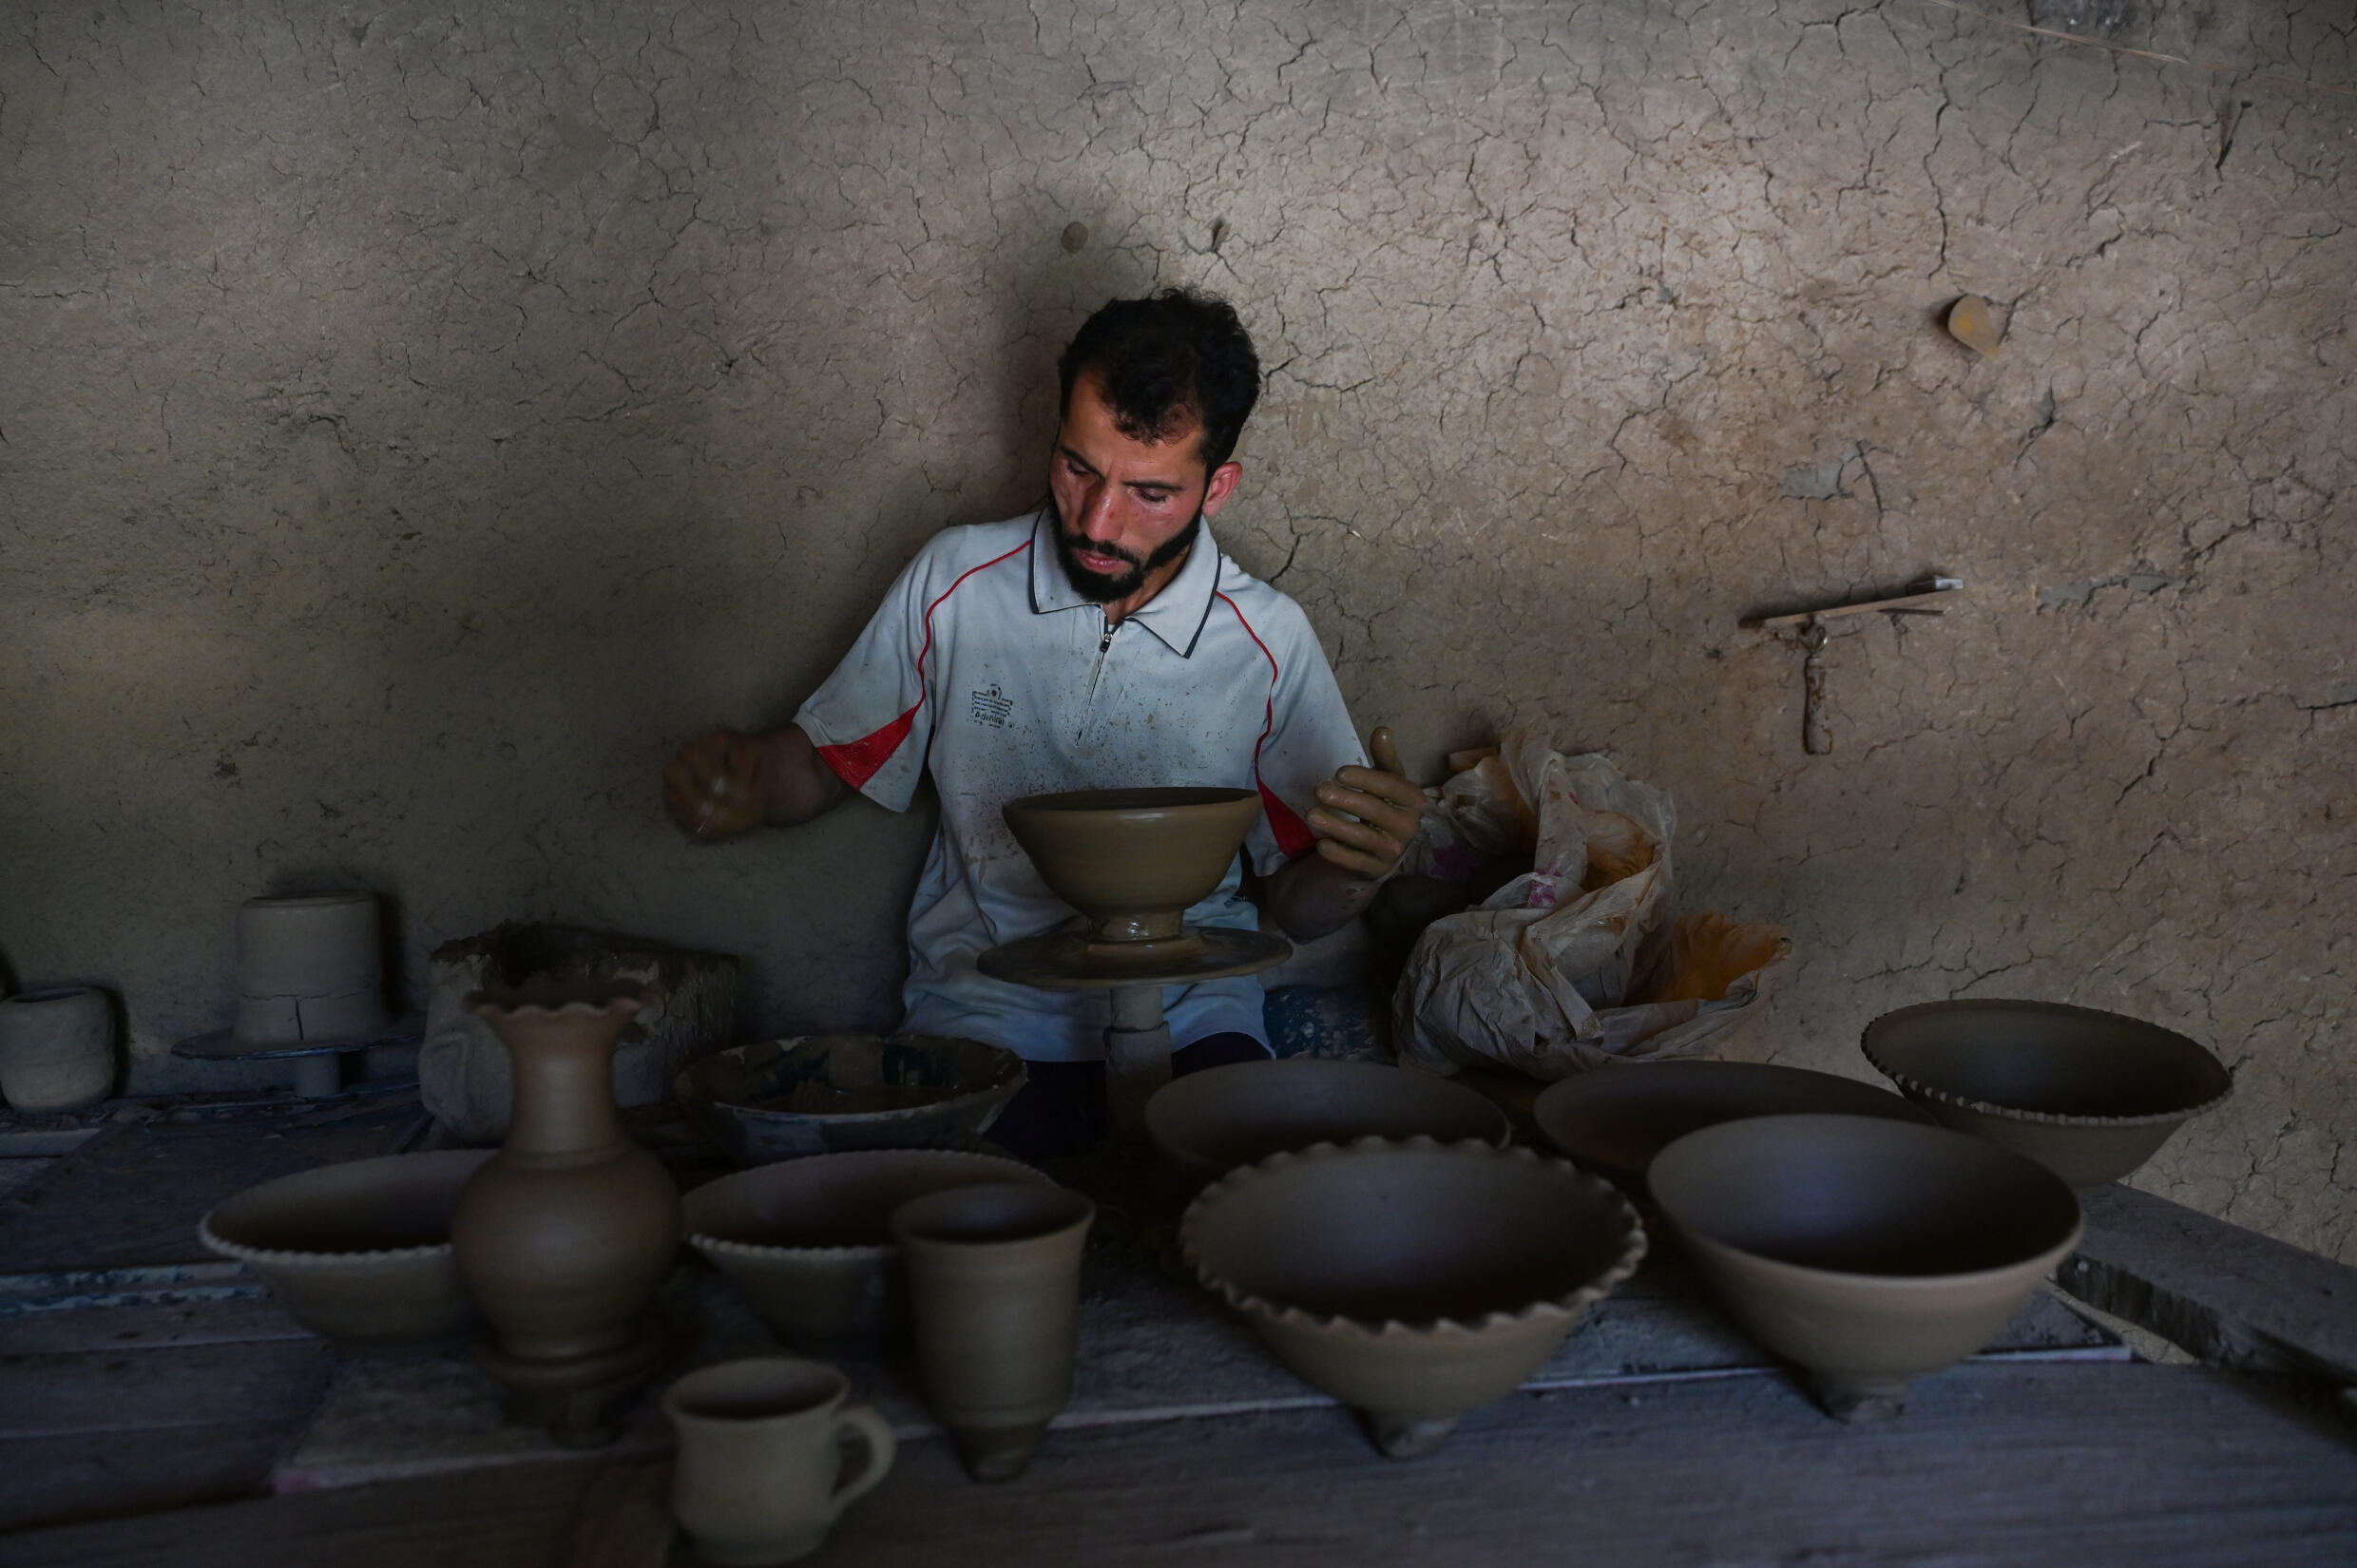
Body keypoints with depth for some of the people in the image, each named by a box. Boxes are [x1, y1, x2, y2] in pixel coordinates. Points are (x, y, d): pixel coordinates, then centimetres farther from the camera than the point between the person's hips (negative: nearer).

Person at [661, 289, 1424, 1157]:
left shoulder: (1270, 642, -3)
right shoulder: (956, 577, -1)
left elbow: (1295, 907, 5)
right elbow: (824, 759, 12)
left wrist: (1354, 870, -18)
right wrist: (744, 777, -11)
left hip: (1187, 1020, 1)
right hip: (979, 1014, 0)